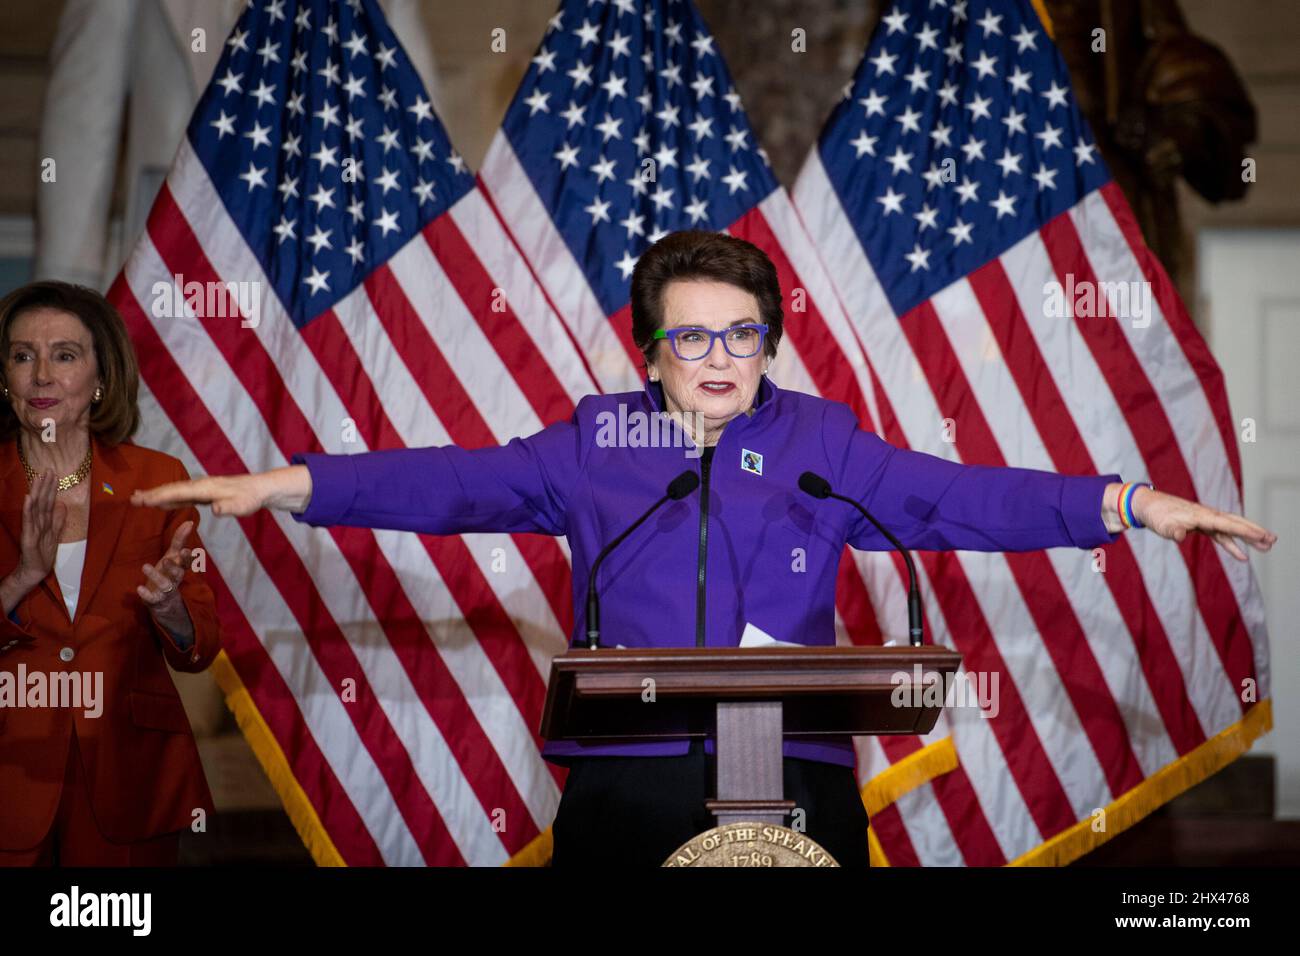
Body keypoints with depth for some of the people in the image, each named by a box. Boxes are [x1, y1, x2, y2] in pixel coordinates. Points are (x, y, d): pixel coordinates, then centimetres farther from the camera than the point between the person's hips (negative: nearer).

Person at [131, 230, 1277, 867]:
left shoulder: (822, 444, 9)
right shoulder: (593, 444, 11)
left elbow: (958, 497, 2)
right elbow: (458, 481, 8)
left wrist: (1127, 504, -9)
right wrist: (289, 483, -2)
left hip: (793, 774, 0)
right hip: (627, 778, 1)